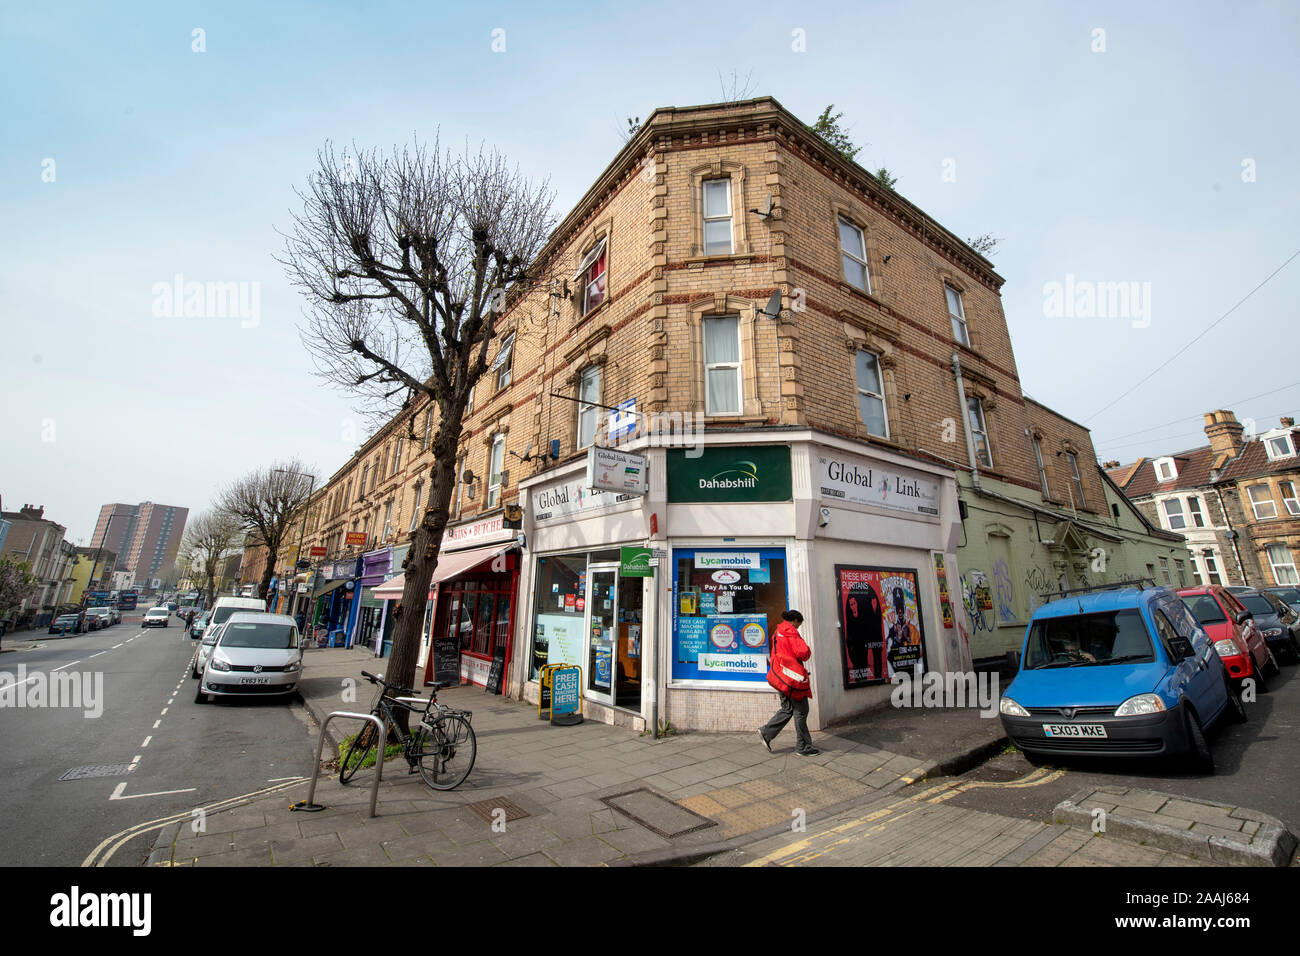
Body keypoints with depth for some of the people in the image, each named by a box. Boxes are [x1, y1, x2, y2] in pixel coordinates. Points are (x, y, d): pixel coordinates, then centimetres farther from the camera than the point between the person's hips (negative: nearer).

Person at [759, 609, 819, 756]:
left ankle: (767, 732, 11)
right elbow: (803, 652, -22)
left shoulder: (778, 632, 16)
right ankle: (803, 747, 10)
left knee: (788, 708, 14)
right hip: (792, 676, -9)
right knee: (800, 710, 1)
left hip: (782, 675, 9)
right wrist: (807, 654, 1)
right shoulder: (790, 632, -14)